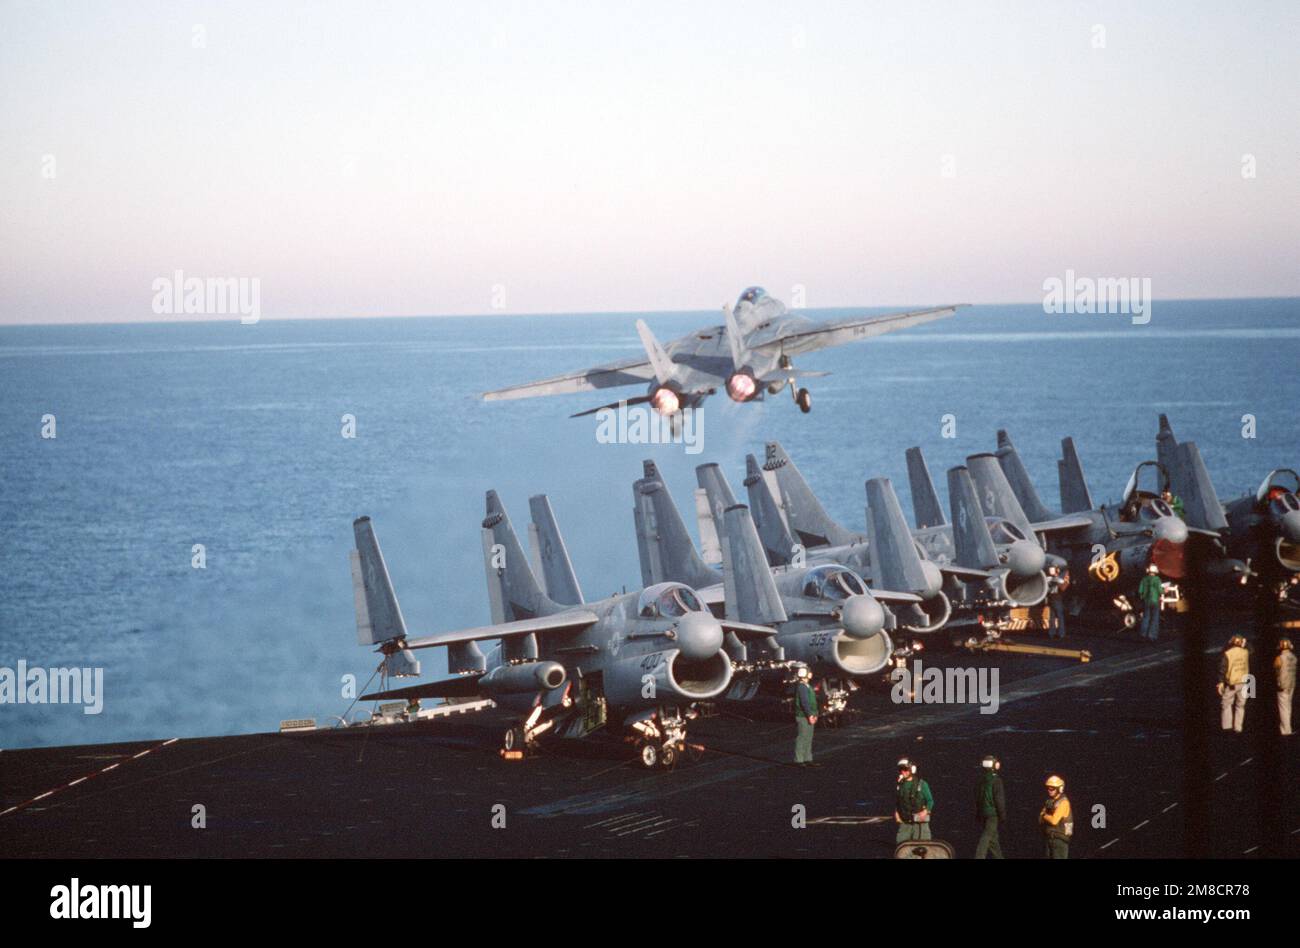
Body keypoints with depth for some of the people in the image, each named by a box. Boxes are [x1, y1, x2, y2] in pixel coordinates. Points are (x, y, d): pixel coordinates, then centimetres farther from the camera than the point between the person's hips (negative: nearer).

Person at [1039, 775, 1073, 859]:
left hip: (1060, 838, -9)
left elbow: (1054, 820, -21)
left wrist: (1045, 816, -3)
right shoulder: (1050, 801, 14)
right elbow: (1040, 821, 15)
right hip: (1050, 838, 9)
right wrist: (1048, 817, -5)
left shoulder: (1063, 802, -13)